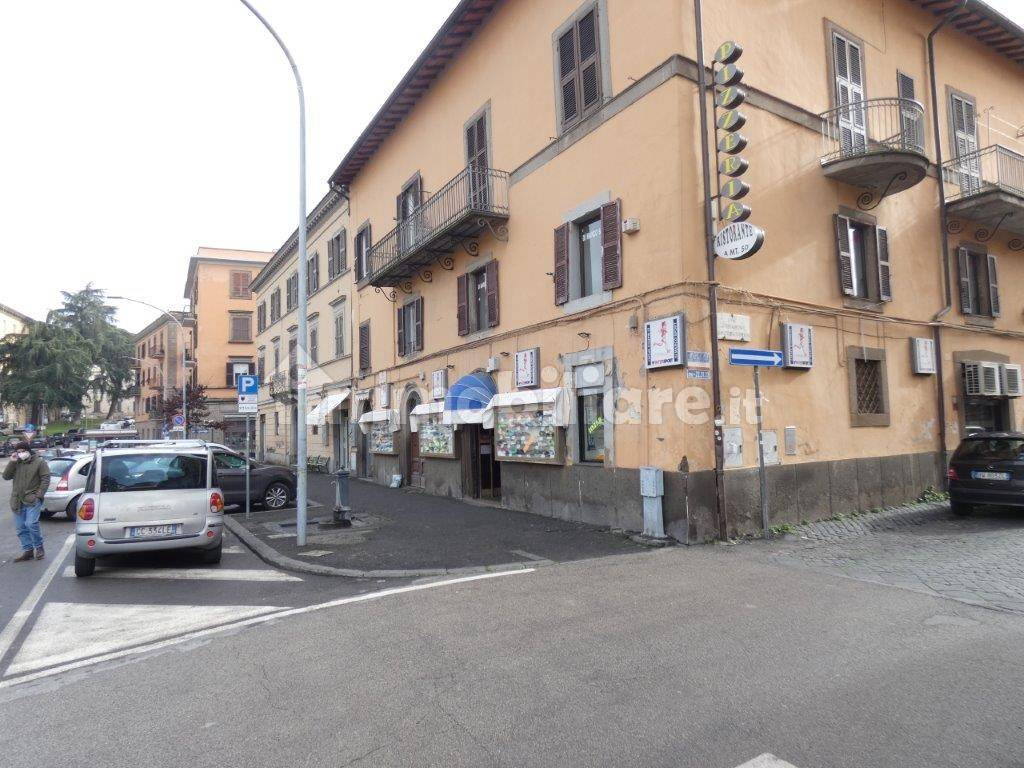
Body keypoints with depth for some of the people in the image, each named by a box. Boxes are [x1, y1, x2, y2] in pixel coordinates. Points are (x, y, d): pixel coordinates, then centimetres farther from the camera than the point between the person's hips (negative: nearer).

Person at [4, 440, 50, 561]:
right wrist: (12, 462, -6)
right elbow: (6, 476, 4)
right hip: (18, 500, 6)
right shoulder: (16, 463, 13)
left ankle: (39, 548, 2)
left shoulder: (39, 462, -1)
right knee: (20, 527, 7)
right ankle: (27, 550, 16)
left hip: (32, 500, -6)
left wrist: (38, 495, -12)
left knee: (31, 524, -16)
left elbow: (45, 479, -5)